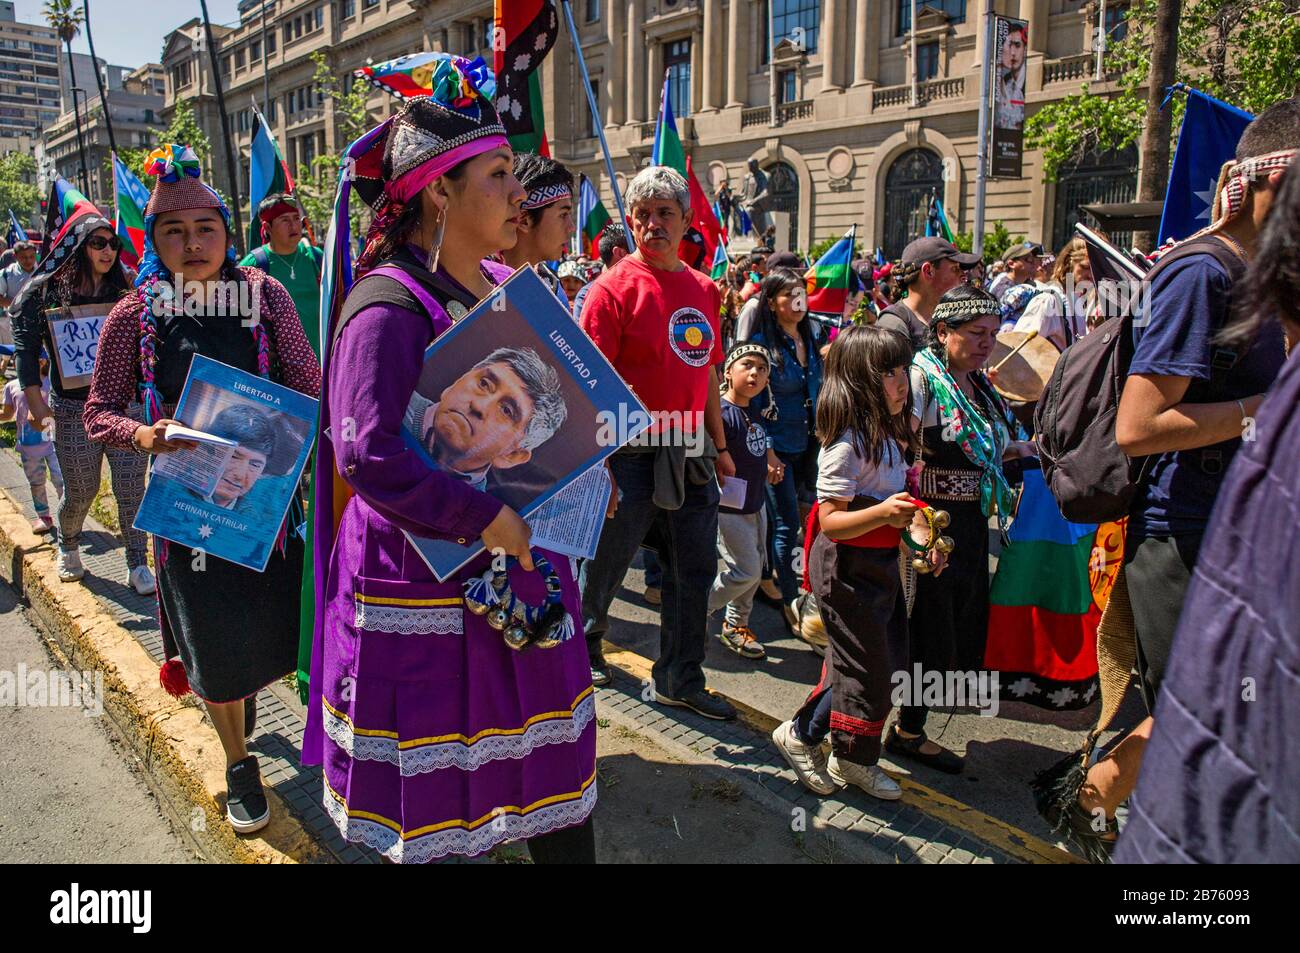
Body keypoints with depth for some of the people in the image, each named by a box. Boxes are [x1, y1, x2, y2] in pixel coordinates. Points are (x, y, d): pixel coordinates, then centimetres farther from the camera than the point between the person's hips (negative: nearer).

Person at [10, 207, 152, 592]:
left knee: (131, 489, -1)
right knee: (80, 491, 9)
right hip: (74, 410, -1)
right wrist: (35, 399, -7)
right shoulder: (45, 290, 0)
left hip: (127, 405, 1)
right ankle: (68, 548, 38)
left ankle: (137, 564, 10)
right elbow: (26, 347, -1)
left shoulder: (123, 292, 6)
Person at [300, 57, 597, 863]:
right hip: (424, 582, -7)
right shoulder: (389, 307, -18)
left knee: (551, 756, 19)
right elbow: (366, 454, -29)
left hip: (521, 561, 7)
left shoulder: (506, 286, 7)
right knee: (431, 800, 11)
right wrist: (485, 517, -25)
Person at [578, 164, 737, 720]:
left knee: (695, 569, 11)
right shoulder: (615, 287, -9)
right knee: (607, 564, 10)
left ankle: (680, 680, 27)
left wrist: (720, 446, 15)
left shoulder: (704, 290, 10)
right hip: (633, 453, -6)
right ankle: (584, 642, 38)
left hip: (691, 455, 6)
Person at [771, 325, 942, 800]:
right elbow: (829, 522, -24)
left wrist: (918, 530, 0)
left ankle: (802, 734, 28)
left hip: (882, 563, 9)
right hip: (848, 568, -9)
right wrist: (883, 514, -39)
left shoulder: (890, 434, 6)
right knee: (868, 669, 3)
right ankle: (854, 760, 27)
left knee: (890, 657, 15)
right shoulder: (846, 444, -23)